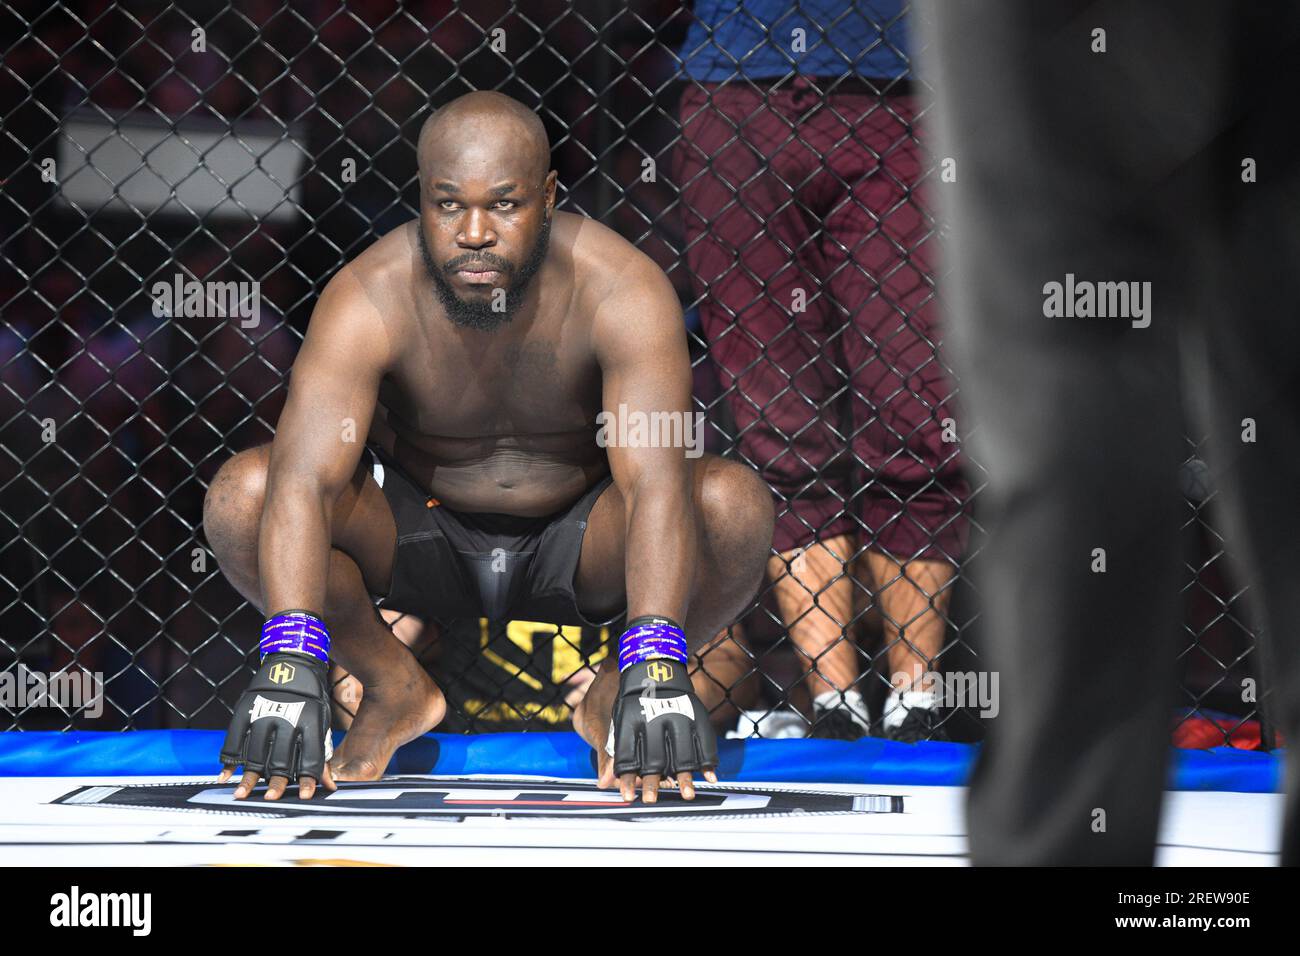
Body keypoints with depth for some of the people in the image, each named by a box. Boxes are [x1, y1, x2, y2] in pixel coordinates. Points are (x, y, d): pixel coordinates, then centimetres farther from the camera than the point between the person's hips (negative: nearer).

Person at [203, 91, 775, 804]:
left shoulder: (623, 290, -25)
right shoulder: (368, 298, -24)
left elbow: (657, 484, -37)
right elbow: (304, 480, -36)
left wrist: (653, 669, -51)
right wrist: (291, 658, -51)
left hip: (578, 545, 0)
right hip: (423, 540, 1)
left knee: (734, 503, -30)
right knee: (242, 496, -26)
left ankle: (616, 693, -1)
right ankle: (395, 689, -1)